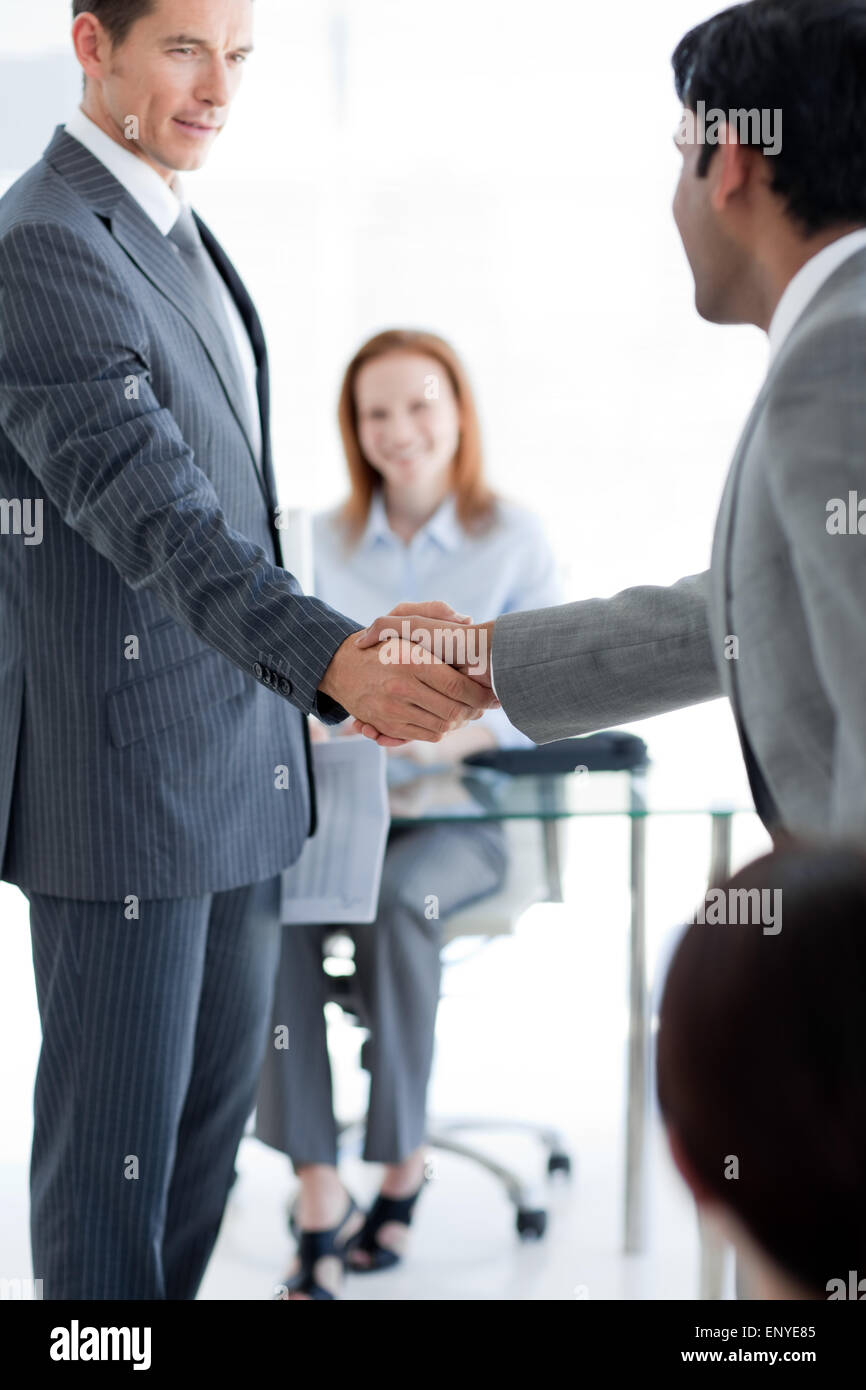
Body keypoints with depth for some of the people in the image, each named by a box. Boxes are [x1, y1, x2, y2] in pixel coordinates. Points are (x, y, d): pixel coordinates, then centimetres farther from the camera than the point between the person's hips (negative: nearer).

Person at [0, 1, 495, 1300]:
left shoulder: (172, 232, 14)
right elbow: (150, 513, -29)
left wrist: (311, 677, 19)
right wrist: (333, 661, -42)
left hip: (237, 761, 9)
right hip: (125, 770, -9)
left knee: (216, 1096, 16)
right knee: (118, 1131, 1)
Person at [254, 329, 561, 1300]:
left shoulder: (515, 539, 3)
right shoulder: (325, 540, 11)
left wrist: (452, 738, -25)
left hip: (466, 811, -2)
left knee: (393, 897, -36)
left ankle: (402, 1160, -15)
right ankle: (319, 1198, -30)